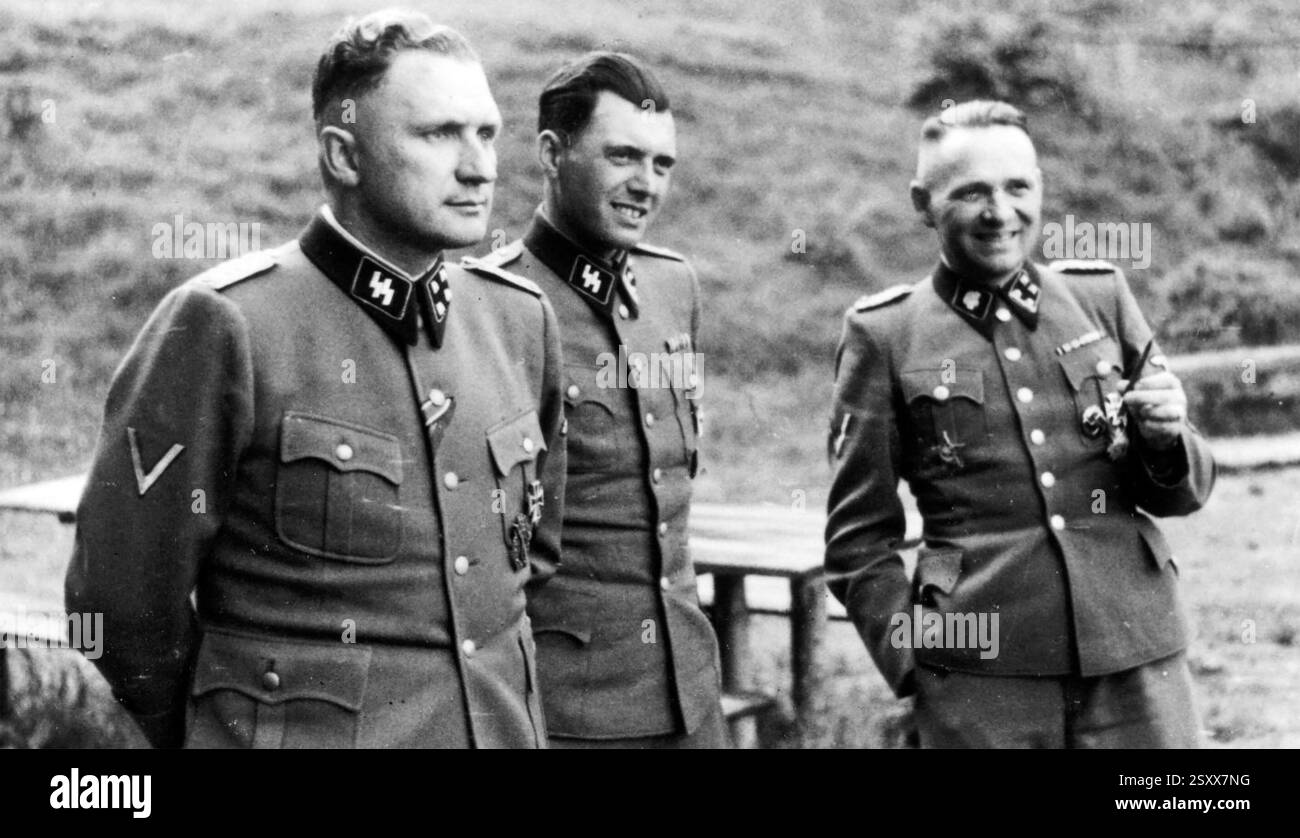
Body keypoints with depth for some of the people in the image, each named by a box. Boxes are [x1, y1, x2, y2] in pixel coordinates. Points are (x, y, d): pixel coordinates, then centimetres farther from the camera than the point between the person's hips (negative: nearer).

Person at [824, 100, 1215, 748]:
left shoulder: (1102, 295, 8)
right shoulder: (883, 334, 1)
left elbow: (1180, 492, 14)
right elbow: (859, 536, 4)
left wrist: (1165, 440, -6)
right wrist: (911, 658, -6)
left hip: (1138, 659, 2)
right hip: (980, 682, -2)